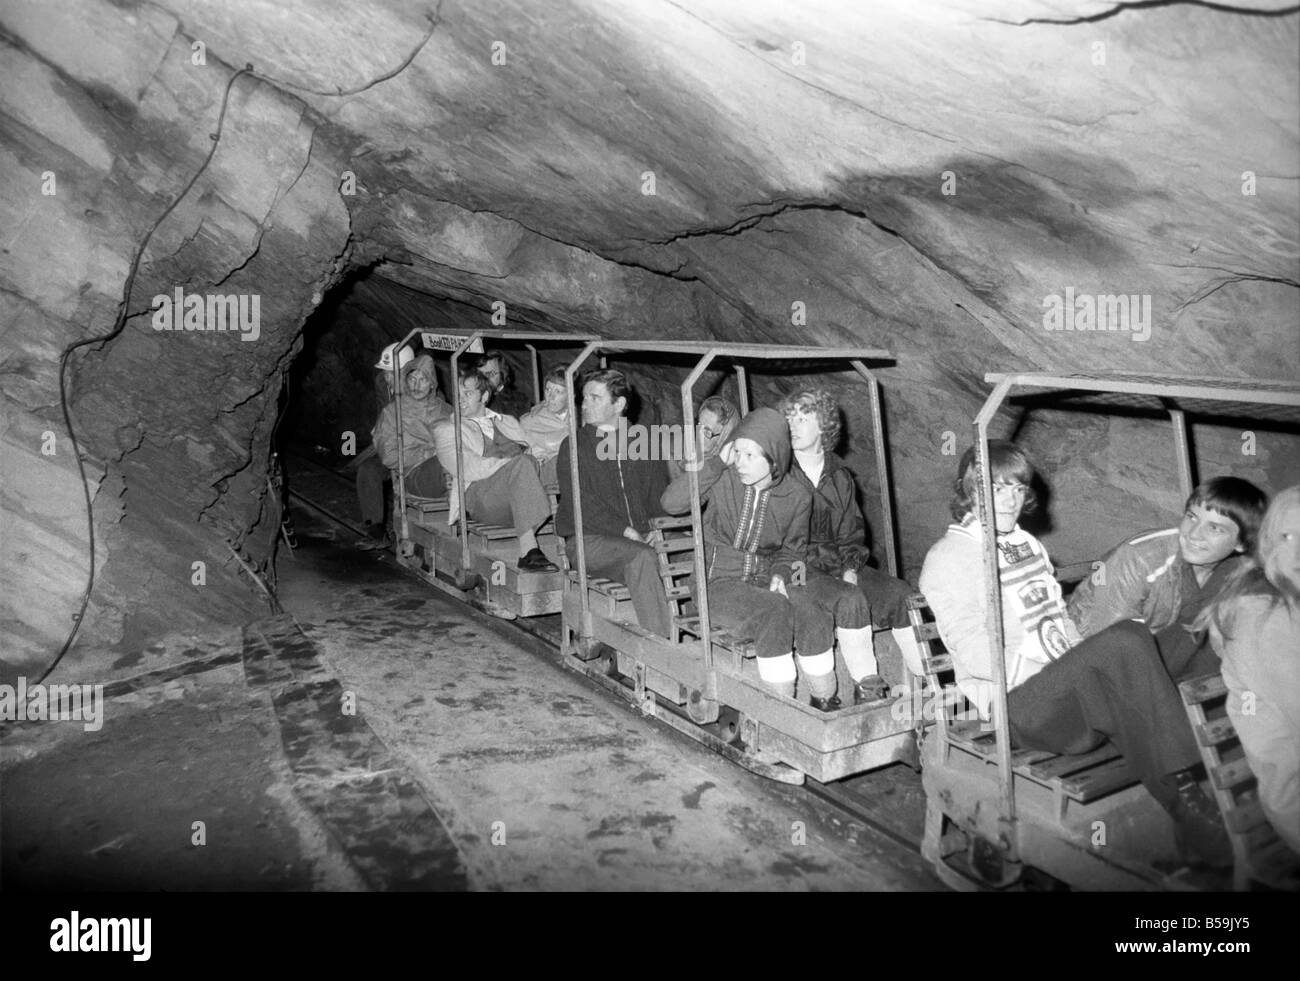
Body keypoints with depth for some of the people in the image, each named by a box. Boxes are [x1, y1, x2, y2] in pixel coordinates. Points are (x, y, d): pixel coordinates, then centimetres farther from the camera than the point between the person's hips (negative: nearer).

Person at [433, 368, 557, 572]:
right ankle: (528, 549, -45)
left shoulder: (508, 422, 29)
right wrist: (511, 461, -9)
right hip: (478, 494, -4)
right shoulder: (446, 429, 14)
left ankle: (528, 551, -39)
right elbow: (468, 468, -2)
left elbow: (529, 452, 20)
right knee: (522, 463, -31)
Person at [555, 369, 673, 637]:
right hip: (589, 541, -3)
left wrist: (654, 530, -5)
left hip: (640, 540, 4)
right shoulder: (574, 446, 7)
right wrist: (627, 532, -16)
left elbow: (660, 496, 18)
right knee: (643, 557, -33)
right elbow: (579, 503, -6)